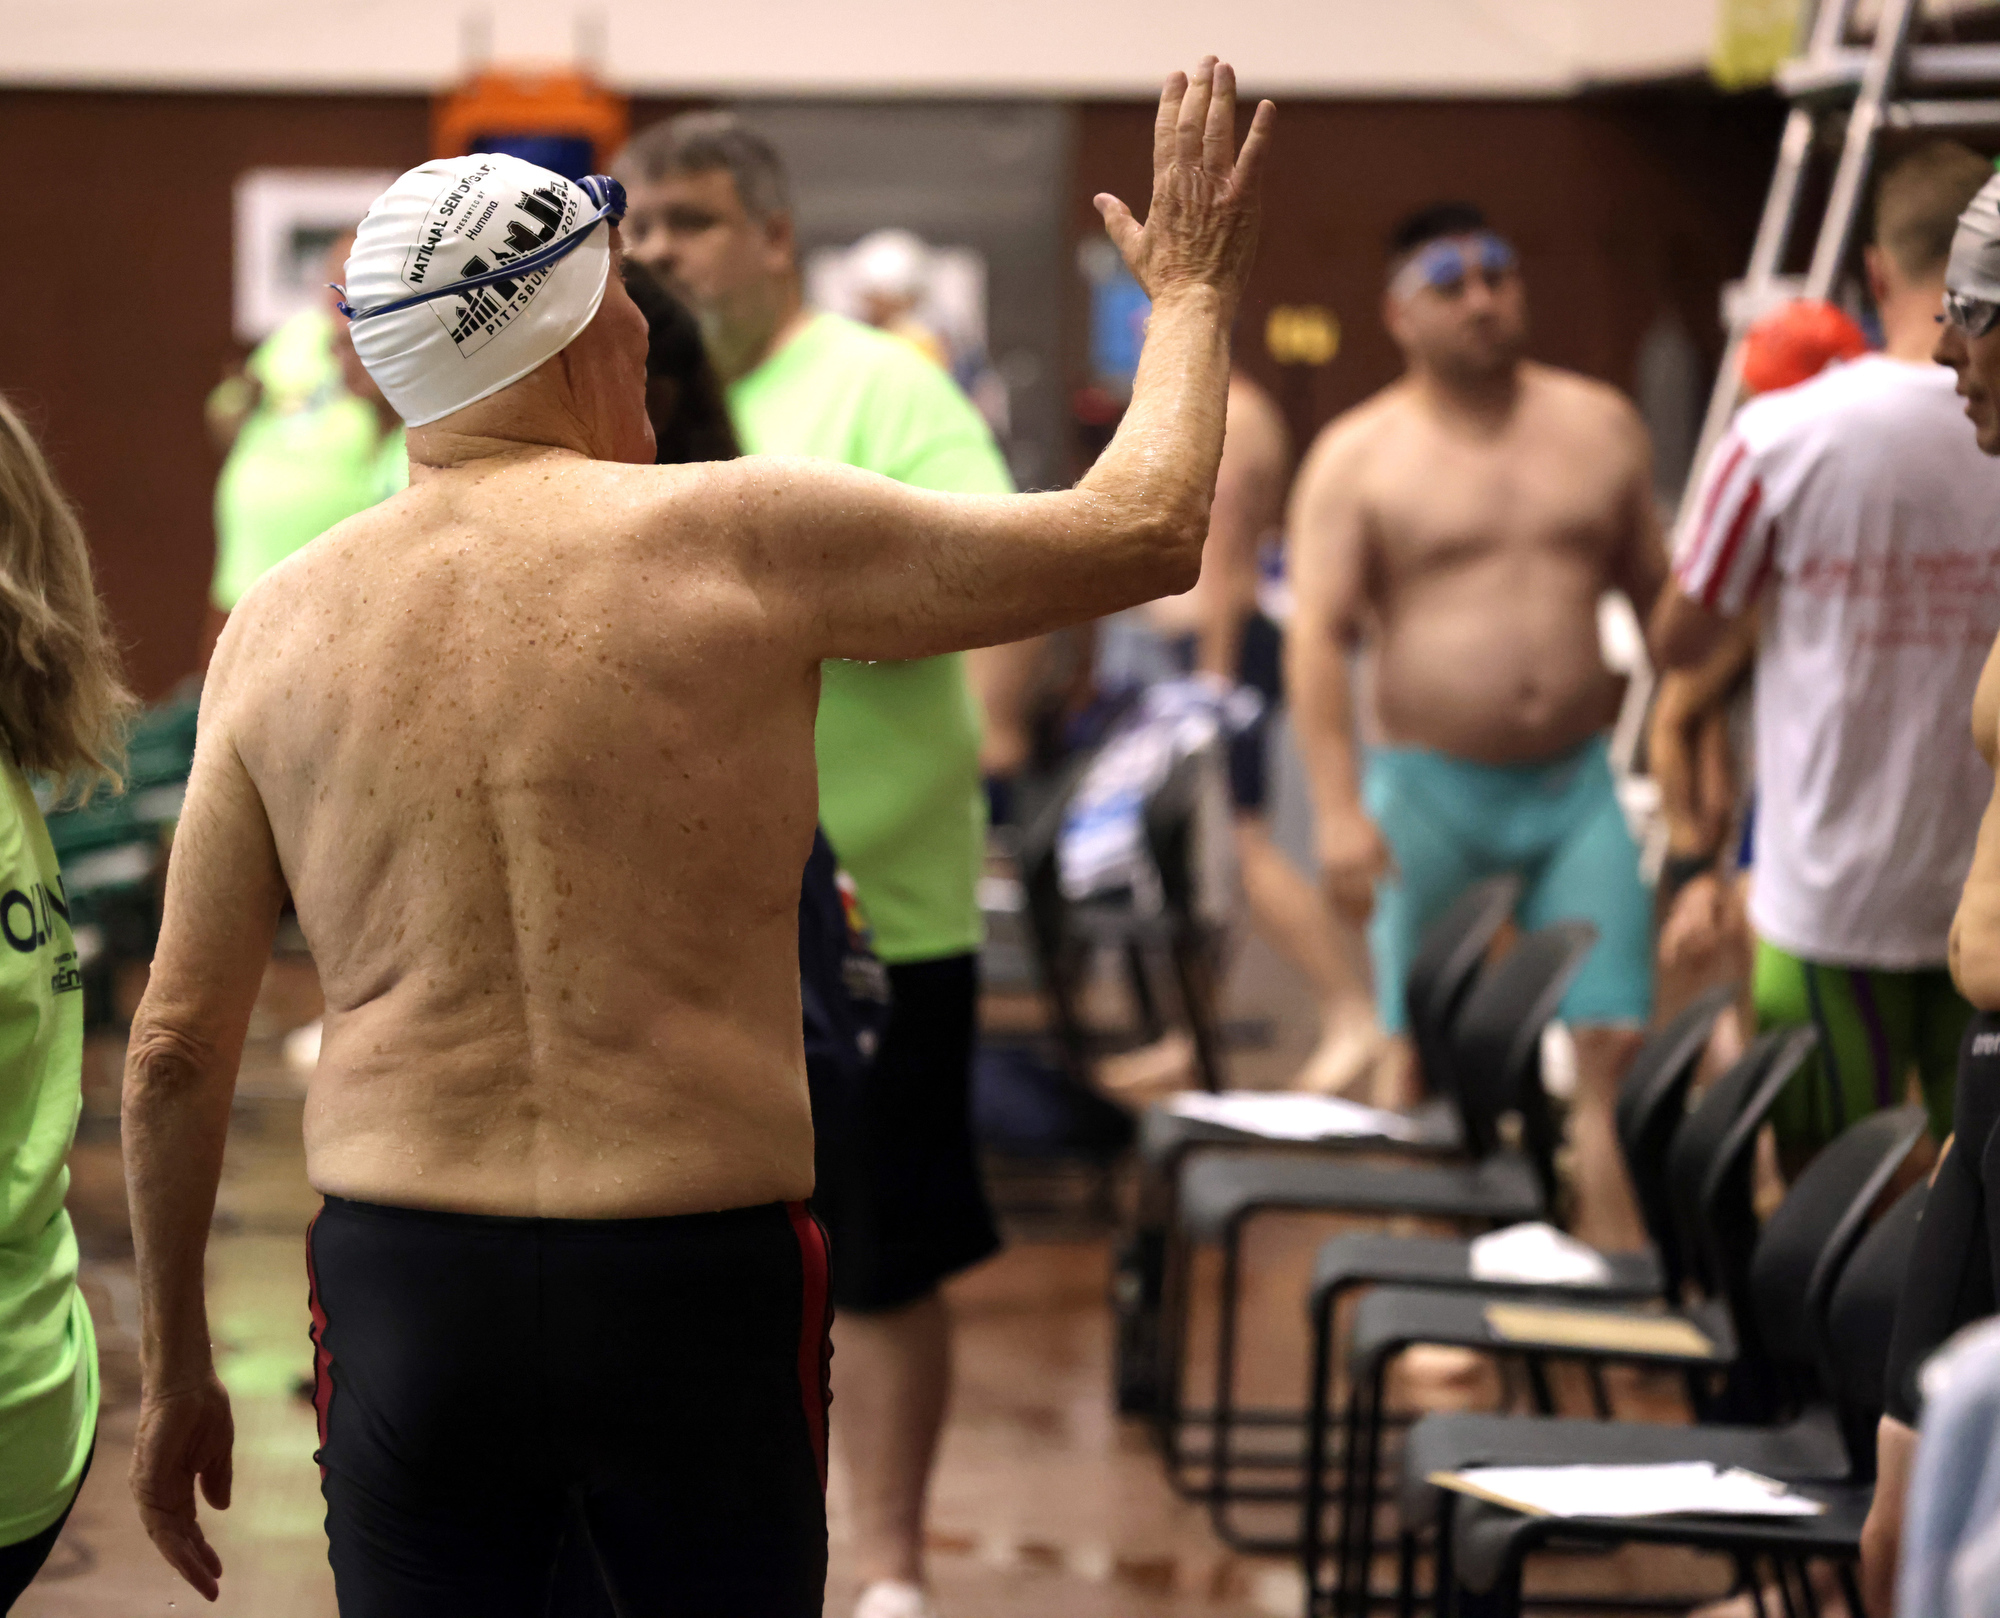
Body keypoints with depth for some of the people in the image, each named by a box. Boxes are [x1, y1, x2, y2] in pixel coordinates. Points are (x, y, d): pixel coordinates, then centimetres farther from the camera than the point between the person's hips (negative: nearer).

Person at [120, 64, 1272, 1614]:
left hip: (400, 1276, 2)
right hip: (703, 1282, -2)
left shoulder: (280, 623, 4)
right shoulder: (747, 541, -6)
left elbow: (176, 1045, 6)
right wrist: (1192, 293, 21)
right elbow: (1144, 534, 4)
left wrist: (175, 1364, 17)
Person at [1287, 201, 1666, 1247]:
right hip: (1430, 790, -2)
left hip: (1578, 781, 2)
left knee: (1612, 1045, -7)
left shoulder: (1600, 426, 9)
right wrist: (1337, 809, -18)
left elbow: (1658, 597, 16)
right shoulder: (1358, 457, -1)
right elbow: (1317, 637, -9)